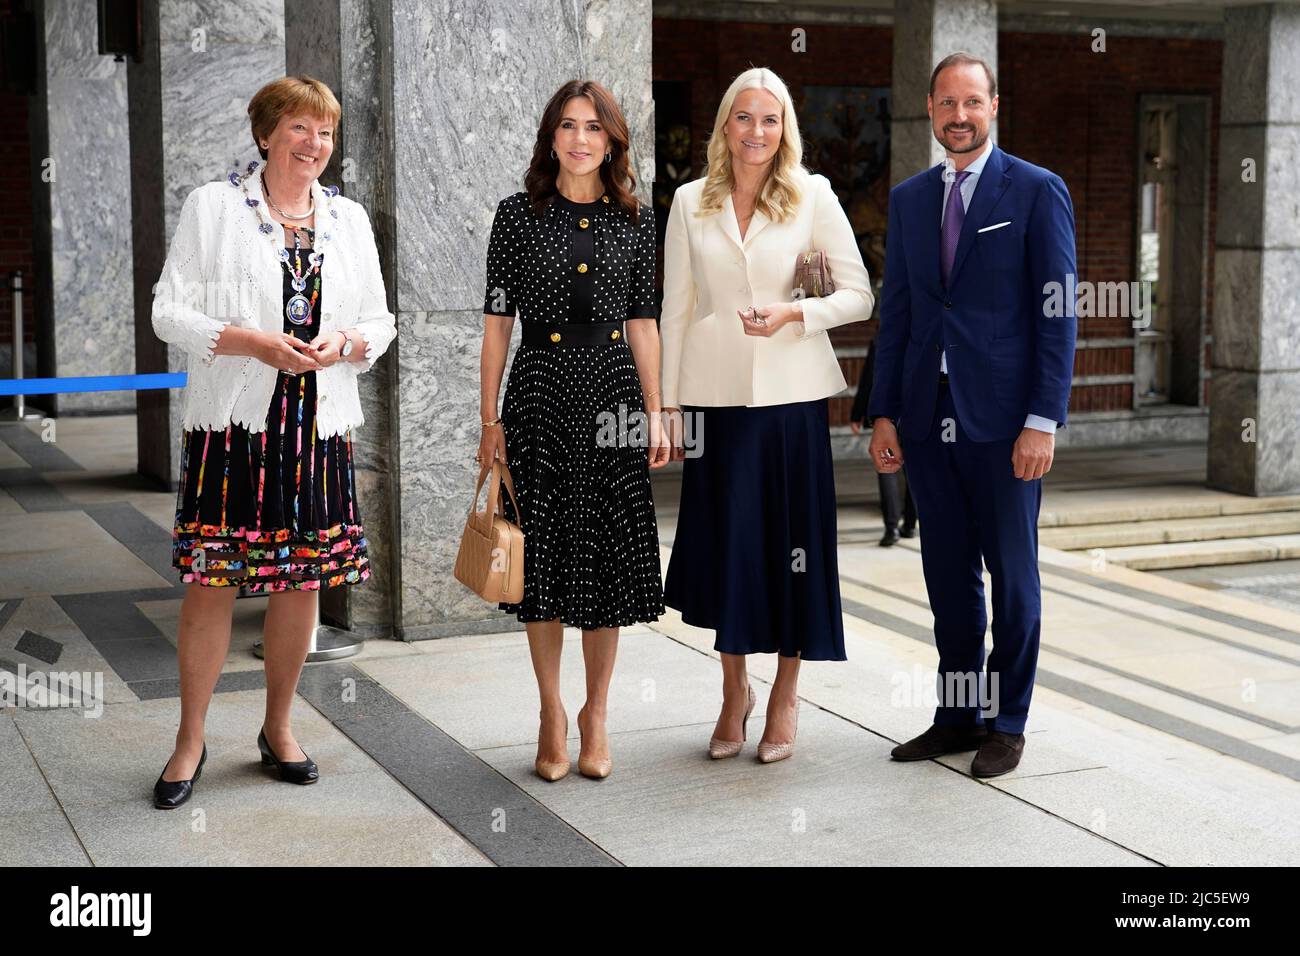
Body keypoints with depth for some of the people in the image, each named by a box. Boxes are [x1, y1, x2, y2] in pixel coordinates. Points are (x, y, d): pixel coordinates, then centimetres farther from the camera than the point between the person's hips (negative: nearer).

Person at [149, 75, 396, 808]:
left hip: (319, 424, 4)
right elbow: (171, 311, -2)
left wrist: (343, 343, -8)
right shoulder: (213, 206, 2)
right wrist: (254, 343, -17)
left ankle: (278, 729, 24)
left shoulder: (350, 218, 12)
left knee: (304, 580, 7)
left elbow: (380, 322, 15)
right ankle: (191, 741, 11)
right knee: (212, 580, -3)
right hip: (232, 422, -3)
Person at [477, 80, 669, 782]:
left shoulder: (635, 219, 7)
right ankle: (551, 714, 18)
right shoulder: (518, 214, 1)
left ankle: (596, 715, 18)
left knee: (610, 554, 4)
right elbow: (497, 320, 1)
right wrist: (490, 420, -2)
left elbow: (641, 321, 10)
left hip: (613, 393, 2)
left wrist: (655, 411, 4)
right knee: (543, 556, 3)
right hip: (541, 392, -2)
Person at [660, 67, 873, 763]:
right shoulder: (691, 202, 6)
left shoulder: (813, 196, 1)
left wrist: (795, 313, -16)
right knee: (723, 541, 6)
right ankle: (734, 690, 24)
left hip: (791, 395, -1)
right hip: (716, 393, 1)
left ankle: (785, 696, 20)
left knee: (793, 538, 4)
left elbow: (859, 295, 1)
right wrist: (668, 402, 5)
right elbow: (675, 308, 8)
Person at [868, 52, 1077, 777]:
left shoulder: (1038, 192, -2)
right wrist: (884, 412, 7)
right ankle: (959, 716, 21)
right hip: (929, 417, 5)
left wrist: (1043, 421, -13)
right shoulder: (909, 199, 13)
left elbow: (1058, 315, -6)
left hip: (1003, 418, -4)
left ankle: (1008, 723, 16)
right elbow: (896, 311, 13)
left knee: (1012, 572, 4)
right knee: (948, 573, 10)